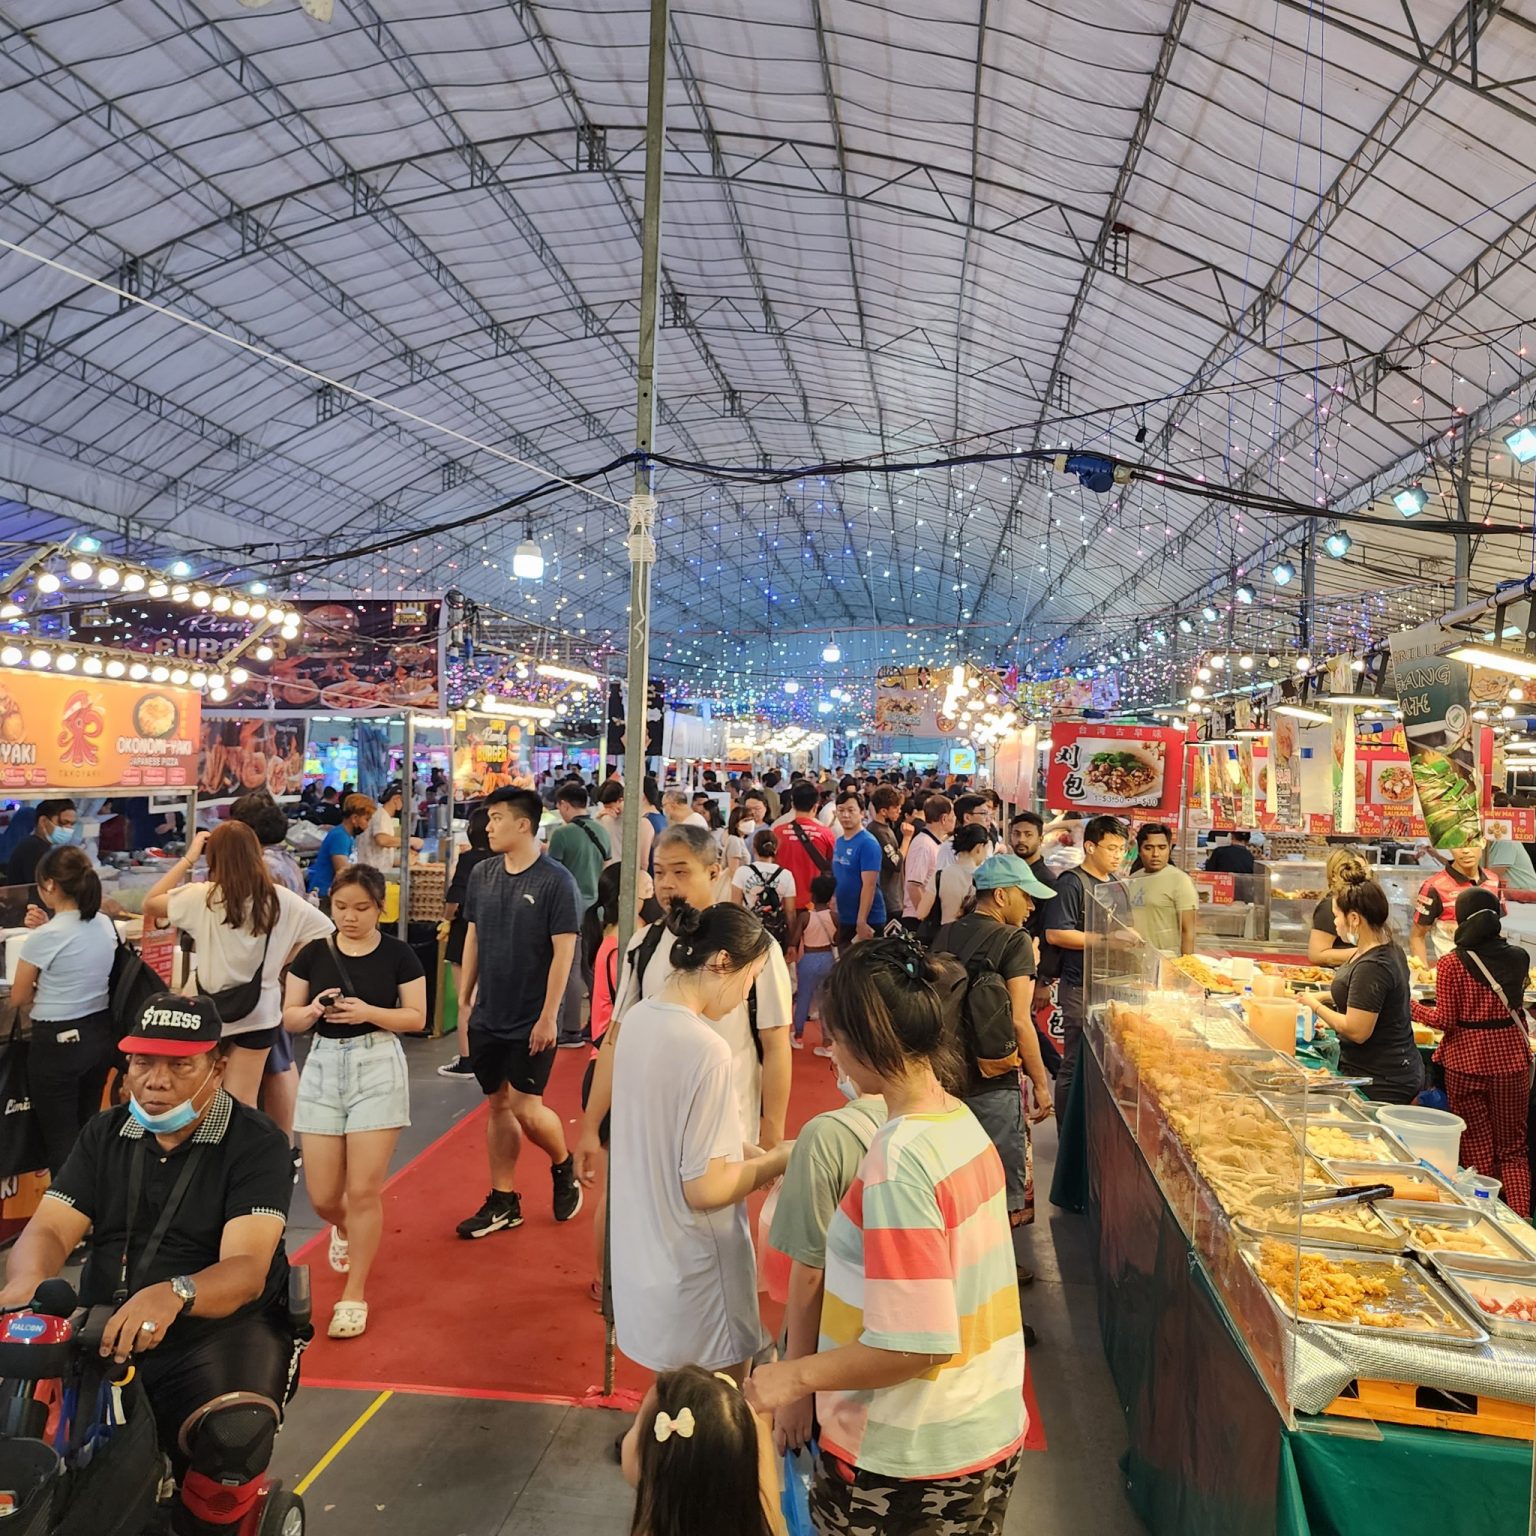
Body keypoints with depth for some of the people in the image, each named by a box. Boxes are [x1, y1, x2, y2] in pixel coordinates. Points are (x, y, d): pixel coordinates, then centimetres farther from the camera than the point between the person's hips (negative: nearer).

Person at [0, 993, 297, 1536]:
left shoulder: (257, 1143, -9)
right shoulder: (104, 1134, 10)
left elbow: (246, 1269, -18)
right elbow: (49, 1229, 1)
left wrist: (172, 1295, -39)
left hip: (221, 1327, -4)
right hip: (104, 1329, 5)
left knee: (236, 1436, -32)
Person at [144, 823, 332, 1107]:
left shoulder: (202, 897, -14)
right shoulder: (280, 899, -8)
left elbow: (149, 903, 0)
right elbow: (325, 929, -1)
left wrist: (189, 858, 0)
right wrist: (282, 960, 3)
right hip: (259, 1011, 1)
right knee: (244, 1107, 7)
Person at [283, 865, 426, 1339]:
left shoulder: (398, 953, -3)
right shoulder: (313, 953, 3)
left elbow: (416, 1017, -4)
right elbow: (289, 1019, 5)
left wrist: (368, 1012, -19)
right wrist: (314, 1010, -17)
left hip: (378, 1068, -3)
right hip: (322, 1068, 3)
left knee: (364, 1191, -3)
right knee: (322, 1197, 6)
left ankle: (354, 1295, 14)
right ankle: (345, 1230, 43)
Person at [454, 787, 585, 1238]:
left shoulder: (555, 881, -14)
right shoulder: (483, 874, 3)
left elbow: (563, 952, -15)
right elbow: (473, 937, 11)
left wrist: (548, 1017, -16)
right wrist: (465, 999, 10)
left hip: (531, 1022, -5)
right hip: (488, 1017, 6)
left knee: (526, 1107, -4)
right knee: (498, 1105, 12)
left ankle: (564, 1168, 25)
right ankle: (503, 1201, 25)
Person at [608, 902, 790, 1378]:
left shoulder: (638, 1018, -2)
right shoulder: (706, 1050, -28)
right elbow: (706, 1190, -24)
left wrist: (747, 1155, 6)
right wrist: (773, 1162, -9)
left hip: (641, 1247, 8)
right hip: (693, 1271, -8)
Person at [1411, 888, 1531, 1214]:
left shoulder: (1451, 963, -13)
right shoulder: (1518, 958, -3)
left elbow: (1444, 1019, -12)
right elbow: (1517, 1003, 15)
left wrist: (1413, 1006, 4)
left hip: (1466, 1061, -3)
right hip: (1511, 1060, 3)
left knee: (1477, 1150, 9)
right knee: (1513, 1148, 14)